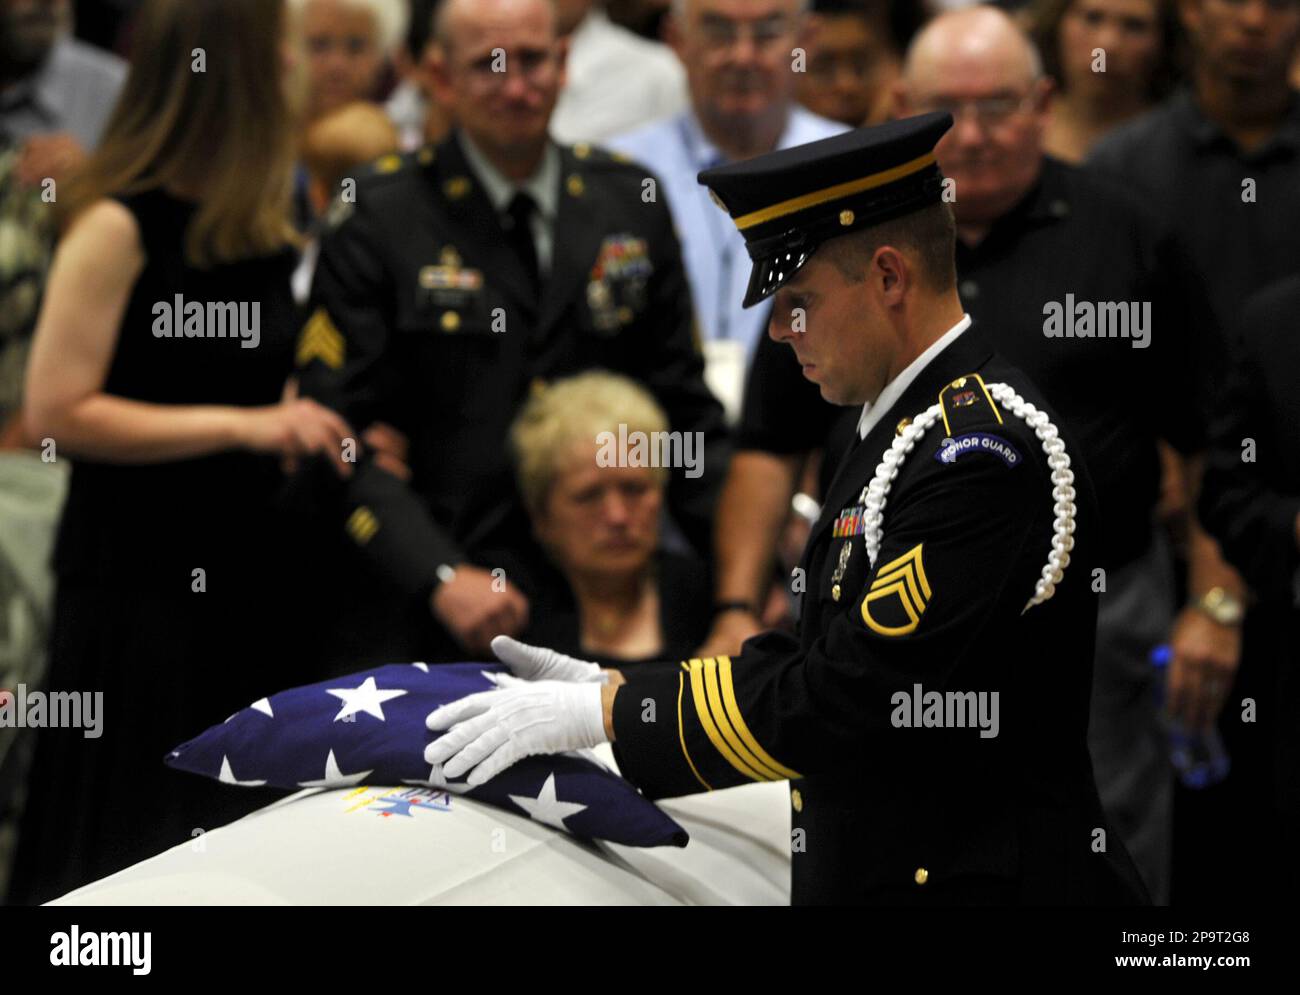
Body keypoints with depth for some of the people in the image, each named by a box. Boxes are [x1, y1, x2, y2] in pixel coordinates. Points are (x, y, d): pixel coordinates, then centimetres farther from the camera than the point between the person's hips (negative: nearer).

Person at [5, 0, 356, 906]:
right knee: (134, 847, -1)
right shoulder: (121, 224, -14)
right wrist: (244, 425, -21)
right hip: (140, 582, -7)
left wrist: (323, 434, 7)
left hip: (245, 564, 7)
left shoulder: (257, 222, 9)